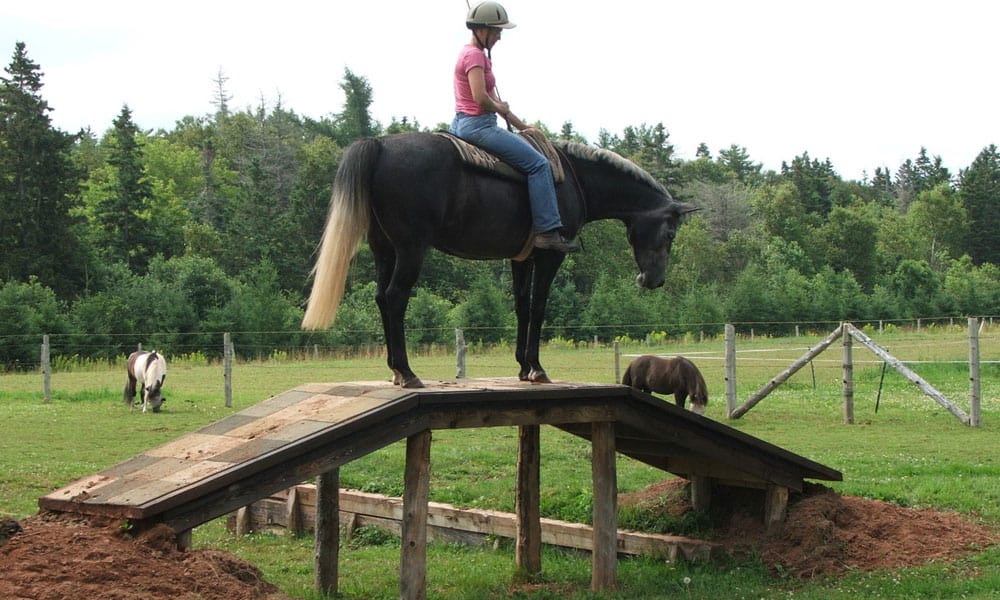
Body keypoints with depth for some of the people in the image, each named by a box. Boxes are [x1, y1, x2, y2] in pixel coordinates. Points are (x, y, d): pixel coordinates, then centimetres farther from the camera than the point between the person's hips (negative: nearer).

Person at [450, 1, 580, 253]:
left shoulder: (476, 54, 18)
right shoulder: (475, 55, -14)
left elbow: (492, 98, 21)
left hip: (463, 125, 11)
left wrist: (521, 126, 19)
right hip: (478, 125, -11)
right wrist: (498, 108, -6)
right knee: (538, 164, -13)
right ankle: (547, 230, -17)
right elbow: (481, 98, -27)